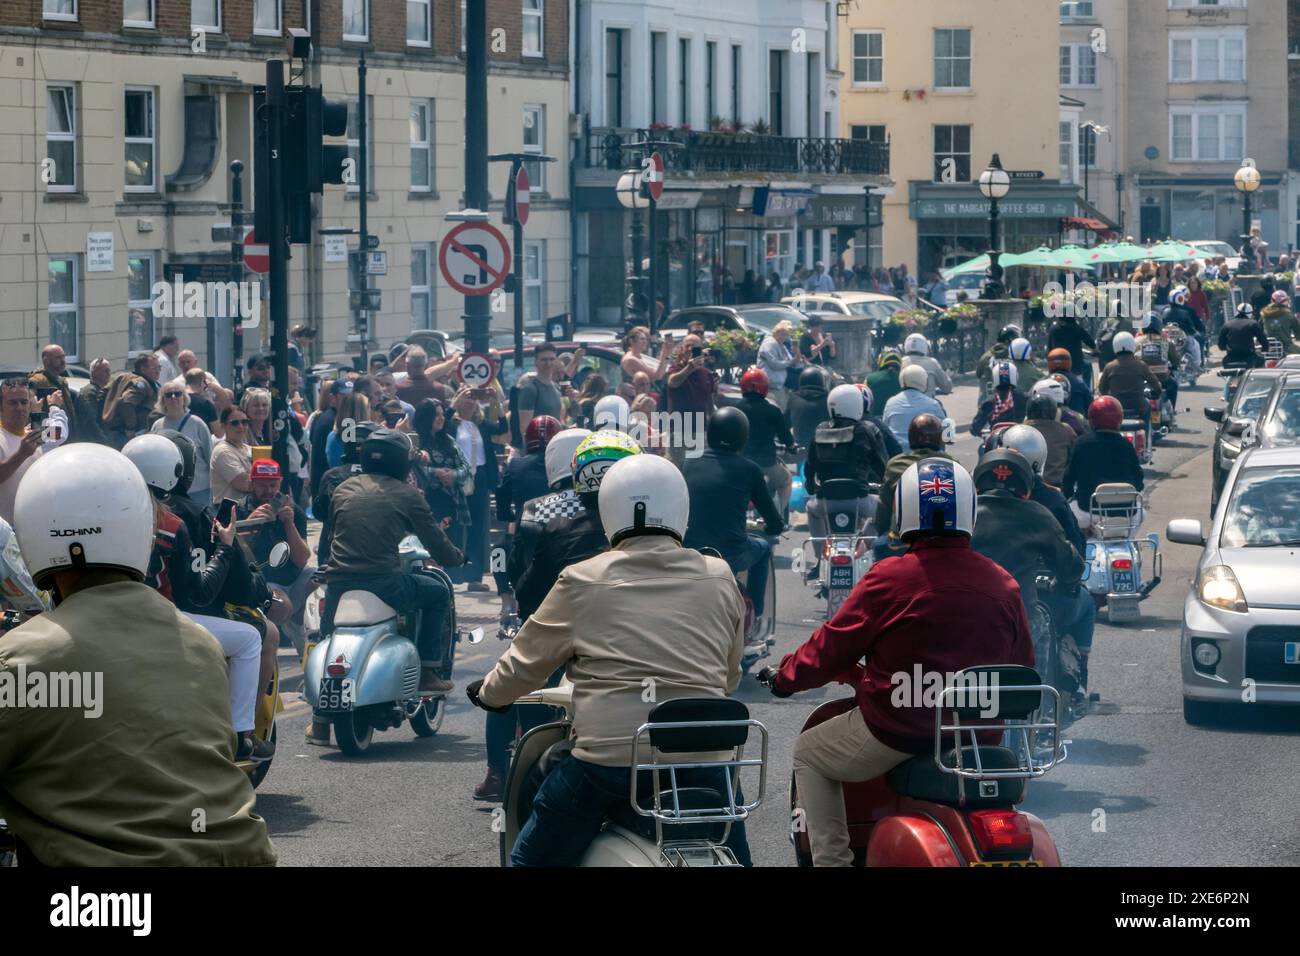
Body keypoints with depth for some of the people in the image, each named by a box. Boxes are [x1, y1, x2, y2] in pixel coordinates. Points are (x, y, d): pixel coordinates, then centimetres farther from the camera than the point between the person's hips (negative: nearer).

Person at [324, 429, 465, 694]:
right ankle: (426, 672, 16)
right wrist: (457, 556, 27)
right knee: (438, 592, 20)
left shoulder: (344, 489, 14)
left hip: (338, 583, 4)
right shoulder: (407, 495, 1)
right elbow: (439, 548, 3)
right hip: (383, 585, -4)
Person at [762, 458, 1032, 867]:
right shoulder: (1002, 585, 0)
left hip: (895, 732, -4)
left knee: (809, 753, 21)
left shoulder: (888, 578, -12)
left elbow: (832, 647, -5)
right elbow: (1022, 668, 10)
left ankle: (832, 861, 10)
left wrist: (785, 676, 14)